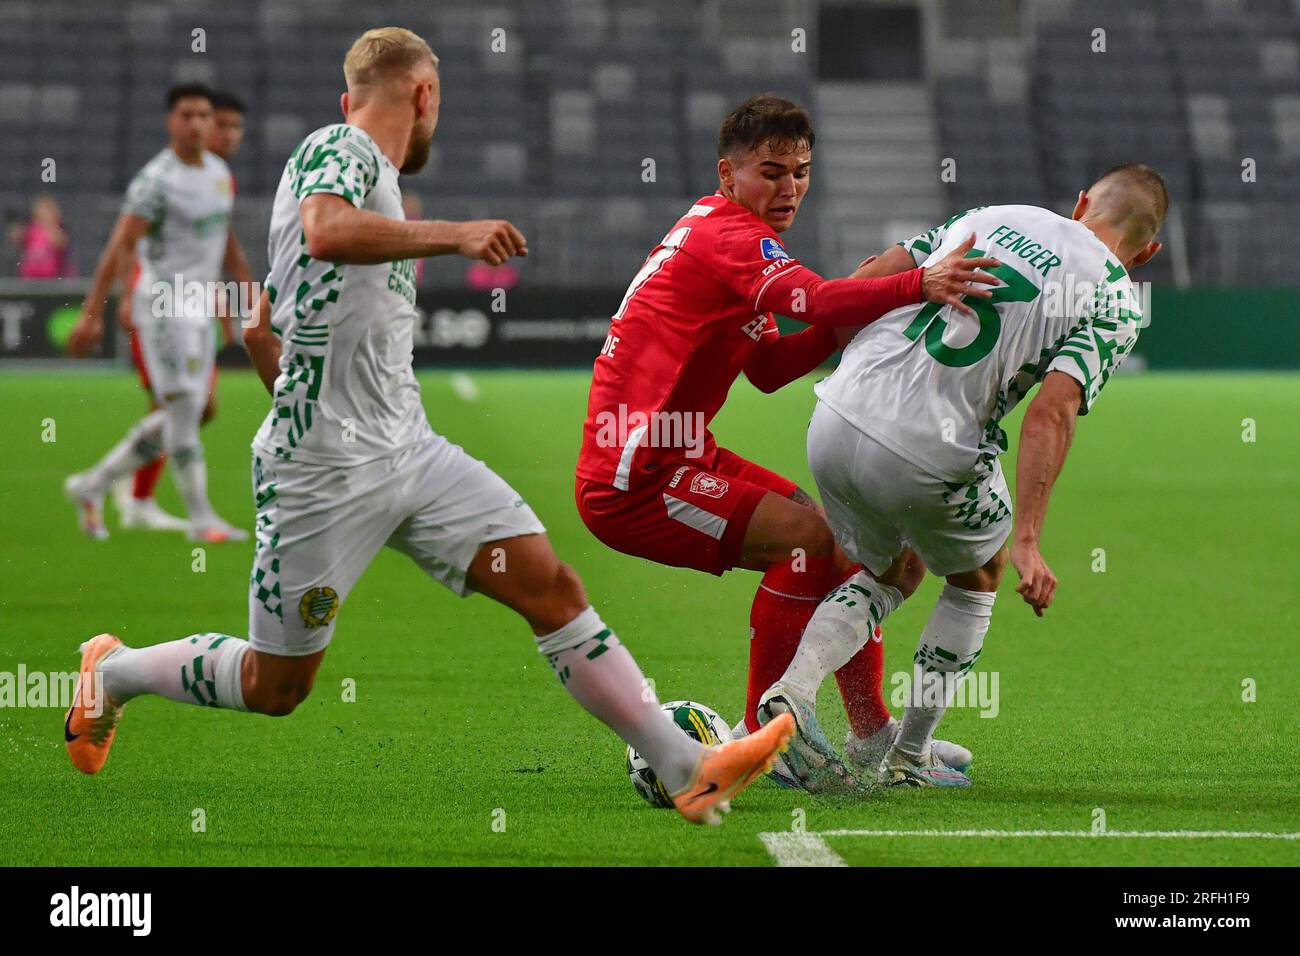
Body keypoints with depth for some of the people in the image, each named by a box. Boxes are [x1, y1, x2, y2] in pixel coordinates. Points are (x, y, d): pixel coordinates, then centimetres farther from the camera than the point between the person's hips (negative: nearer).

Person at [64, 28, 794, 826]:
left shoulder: (364, 164, 19)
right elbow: (326, 233, -34)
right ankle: (112, 672, 28)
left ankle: (687, 769, -7)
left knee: (551, 586, -5)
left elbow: (260, 331, 26)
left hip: (411, 453, 9)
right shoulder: (338, 149, -8)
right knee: (274, 688, 3)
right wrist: (455, 236, -28)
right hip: (322, 473, -9)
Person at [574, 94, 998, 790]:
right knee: (810, 537, -21)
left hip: (681, 458, 11)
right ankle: (761, 737, -12)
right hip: (634, 478, -11)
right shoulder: (729, 234, -14)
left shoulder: (712, 231, 18)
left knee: (835, 538, 13)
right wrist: (916, 287, -47)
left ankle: (874, 737, 20)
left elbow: (769, 367, 14)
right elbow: (814, 299, -34)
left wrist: (853, 316, -1)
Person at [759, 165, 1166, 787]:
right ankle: (909, 757, 26)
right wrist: (1026, 542, -18)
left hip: (833, 424, 5)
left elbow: (866, 280, 14)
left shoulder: (993, 216, 17)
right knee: (981, 570, 26)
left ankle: (792, 689, 4)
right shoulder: (1115, 303, 1)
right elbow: (1051, 412, -14)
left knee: (890, 574, 29)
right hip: (926, 458, -5)